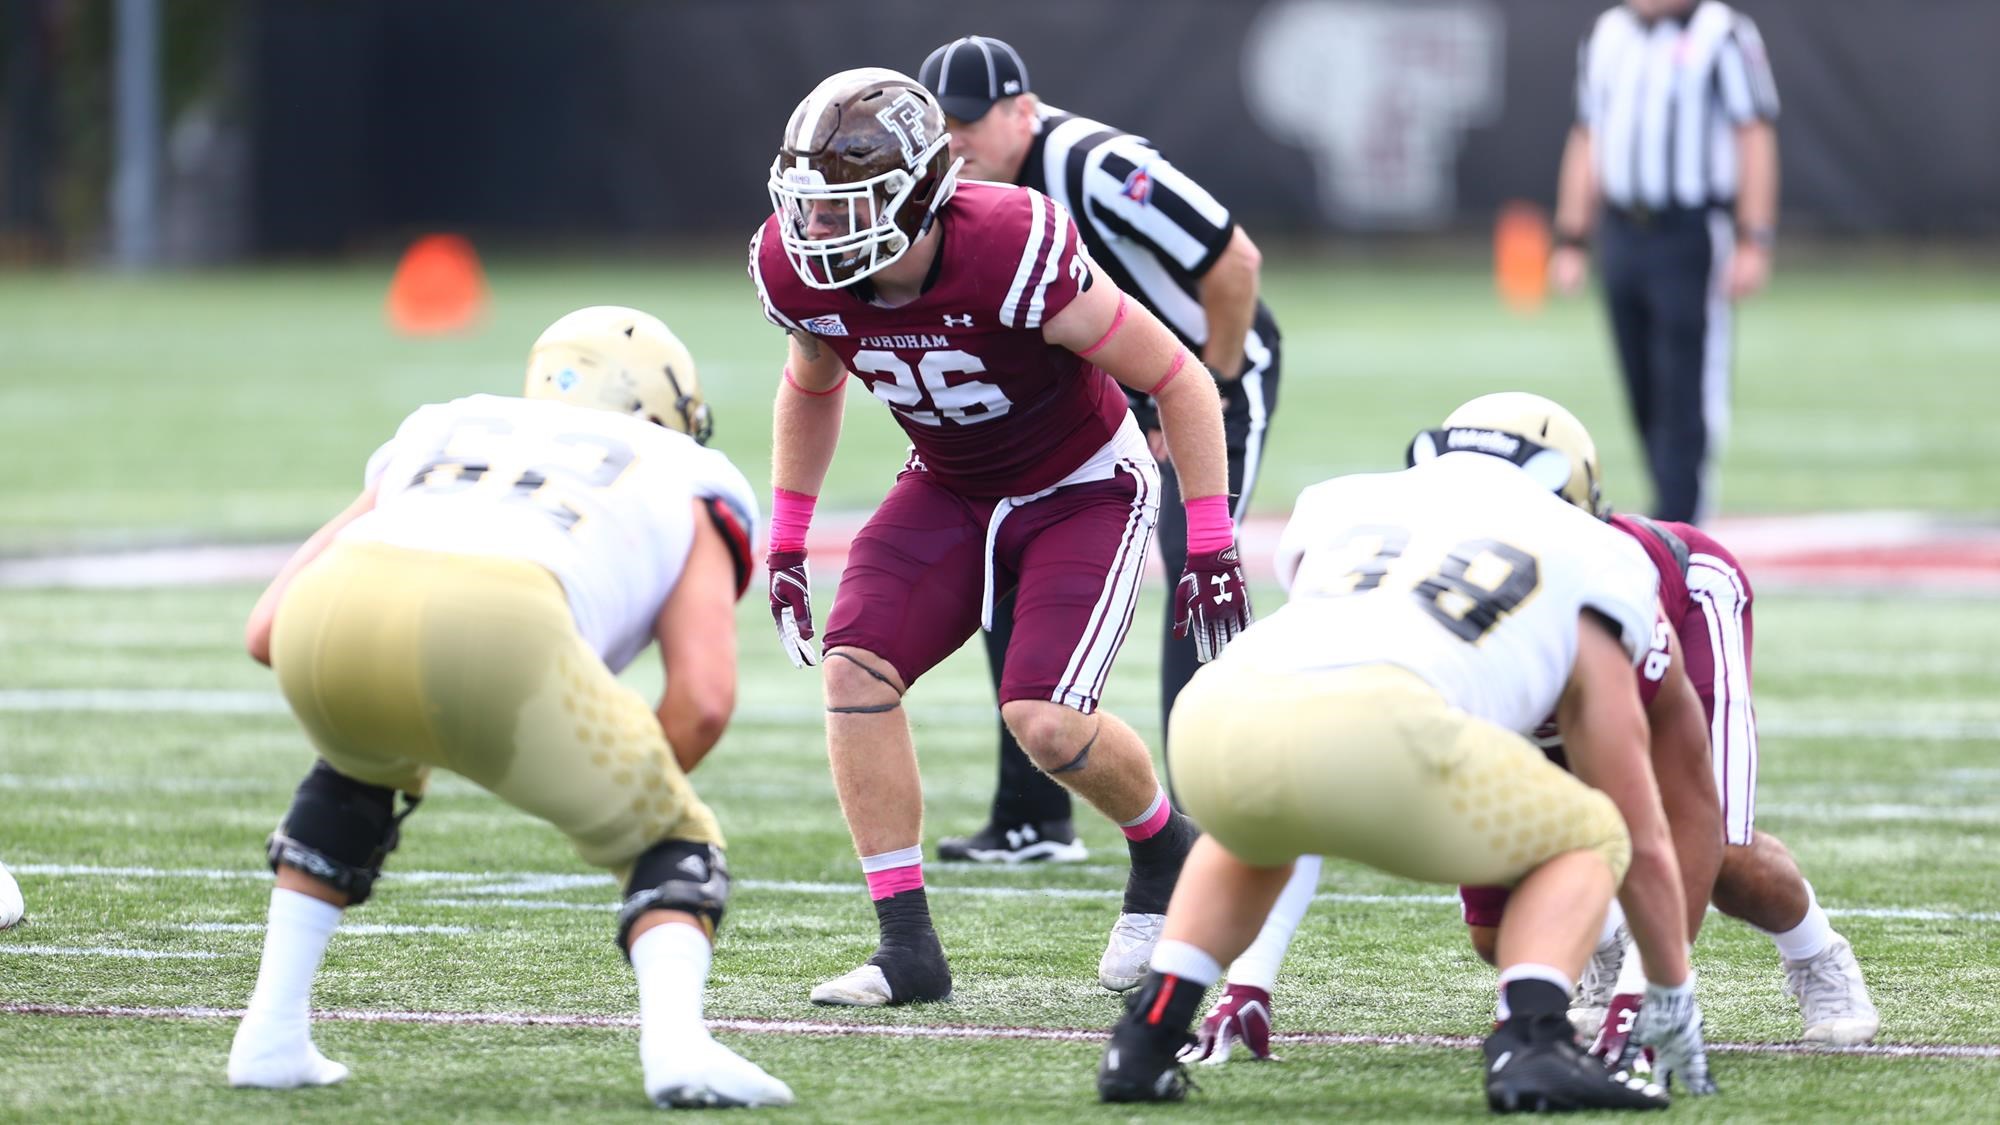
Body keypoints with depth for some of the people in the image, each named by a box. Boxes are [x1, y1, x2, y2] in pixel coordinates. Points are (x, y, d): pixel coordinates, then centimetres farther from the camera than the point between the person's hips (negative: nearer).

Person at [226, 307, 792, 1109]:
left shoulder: (434, 440, 40)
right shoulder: (683, 488, 32)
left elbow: (268, 630, 33)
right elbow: (704, 701, 16)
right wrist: (627, 798, 35)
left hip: (329, 612, 4)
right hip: (499, 626, -4)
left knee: (358, 772, 38)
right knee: (670, 845, 19)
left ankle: (271, 1035, 31)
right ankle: (676, 1042, -6)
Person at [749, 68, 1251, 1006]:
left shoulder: (1014, 256, -35)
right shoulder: (803, 275, -17)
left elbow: (1179, 381, -22)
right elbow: (812, 388, 10)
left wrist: (1212, 549, -21)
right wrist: (786, 542, 9)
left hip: (1083, 489, -5)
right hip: (951, 489, 5)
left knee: (1045, 720, -20)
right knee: (854, 669, -16)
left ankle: (1164, 857, 13)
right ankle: (907, 949, -9)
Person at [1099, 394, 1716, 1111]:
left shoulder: (1337, 507, 36)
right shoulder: (1578, 552, 29)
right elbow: (1643, 837, 34)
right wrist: (1673, 998, 46)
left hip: (1215, 713, 4)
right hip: (1374, 733, -4)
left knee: (1255, 839, 41)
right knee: (1585, 841, 24)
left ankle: (1144, 1044, 24)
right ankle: (1531, 1047, 0)